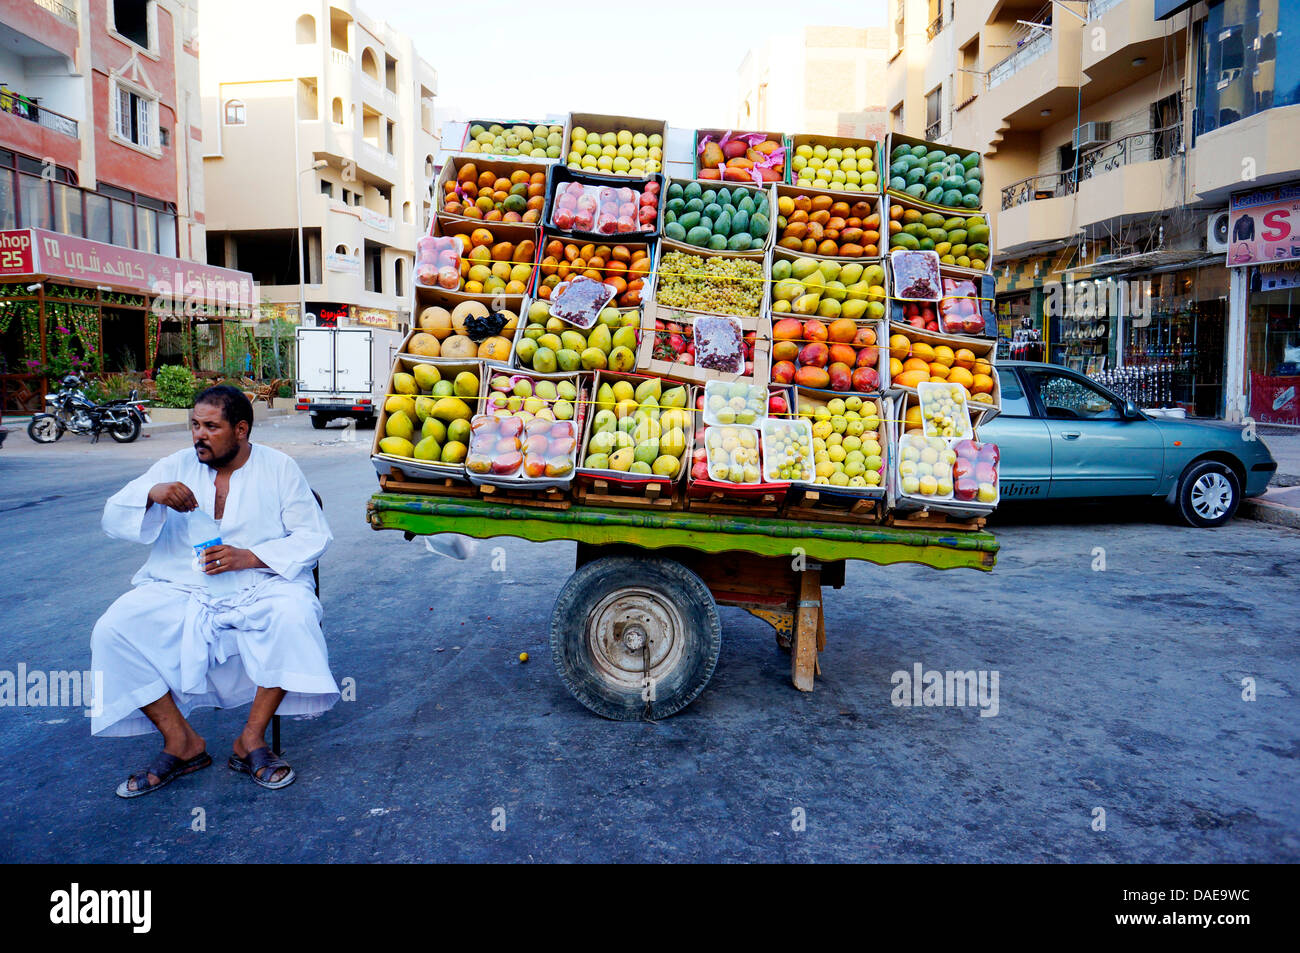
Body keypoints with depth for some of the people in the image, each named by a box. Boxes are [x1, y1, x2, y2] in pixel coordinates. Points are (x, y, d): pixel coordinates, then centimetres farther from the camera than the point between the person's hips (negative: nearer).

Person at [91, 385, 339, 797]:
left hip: (260, 586, -3)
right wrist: (152, 494, -18)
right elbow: (114, 519, 5)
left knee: (294, 617, -34)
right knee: (113, 630, -21)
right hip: (181, 590, 3)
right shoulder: (177, 466, 10)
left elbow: (313, 536, -3)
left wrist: (249, 556, -17)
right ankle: (181, 741, -9)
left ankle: (252, 740, -18)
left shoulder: (279, 468, 3)